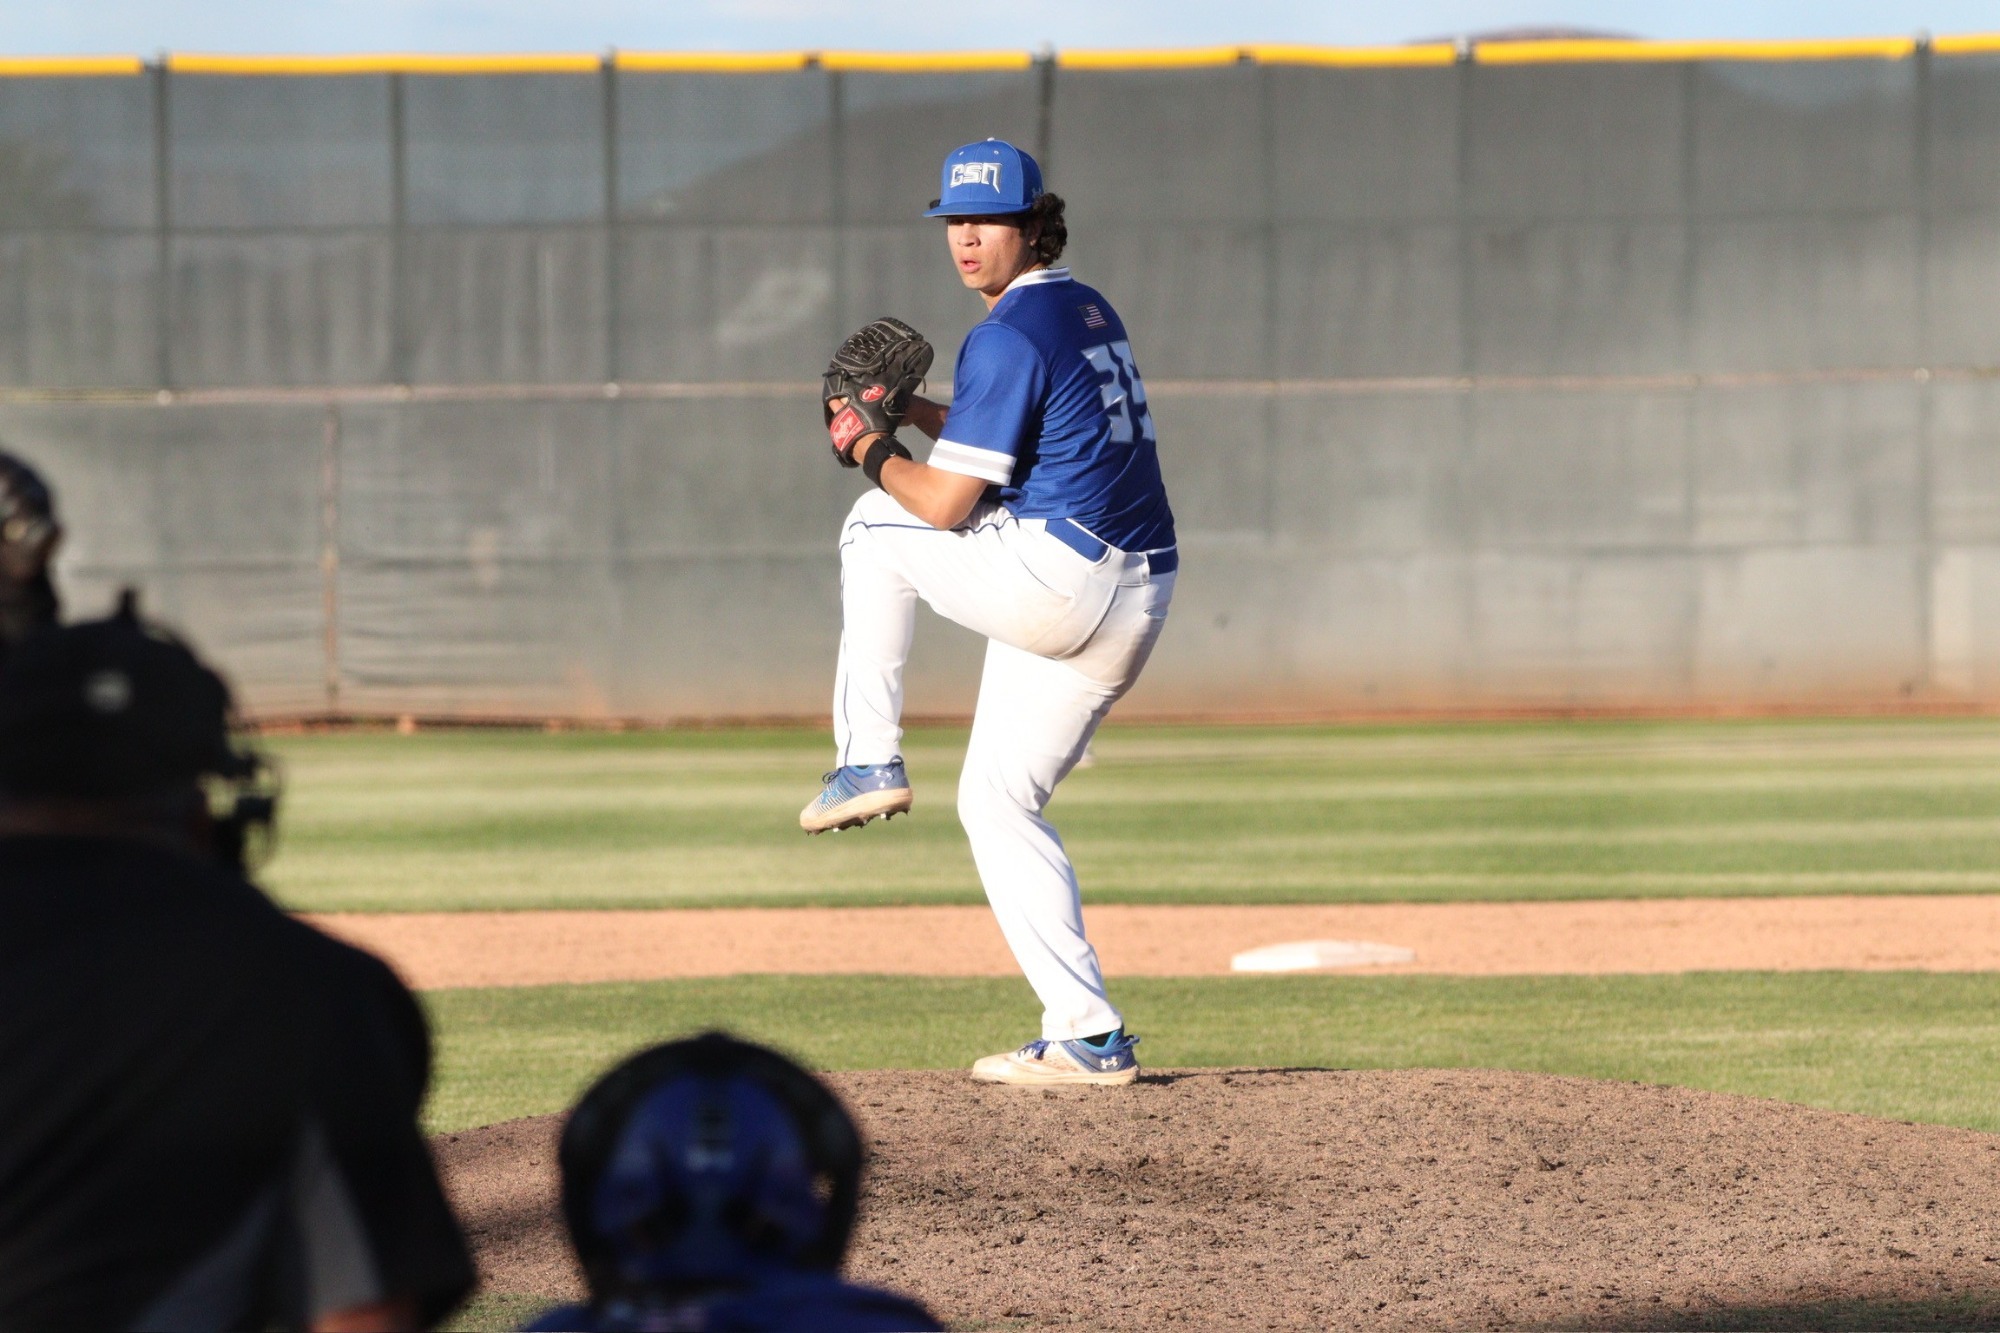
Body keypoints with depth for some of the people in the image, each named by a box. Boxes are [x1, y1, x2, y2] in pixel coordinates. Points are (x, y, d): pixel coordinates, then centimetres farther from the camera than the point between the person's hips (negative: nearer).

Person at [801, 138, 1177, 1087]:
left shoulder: (1008, 335, -12)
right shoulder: (1089, 312, 19)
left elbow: (947, 502, -12)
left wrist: (869, 449, 5)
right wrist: (919, 413, 21)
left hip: (1057, 578, -9)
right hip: (1128, 606, 9)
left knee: (876, 527, 11)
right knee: (996, 802, 14)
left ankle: (869, 760, 8)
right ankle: (1086, 1039, 7)